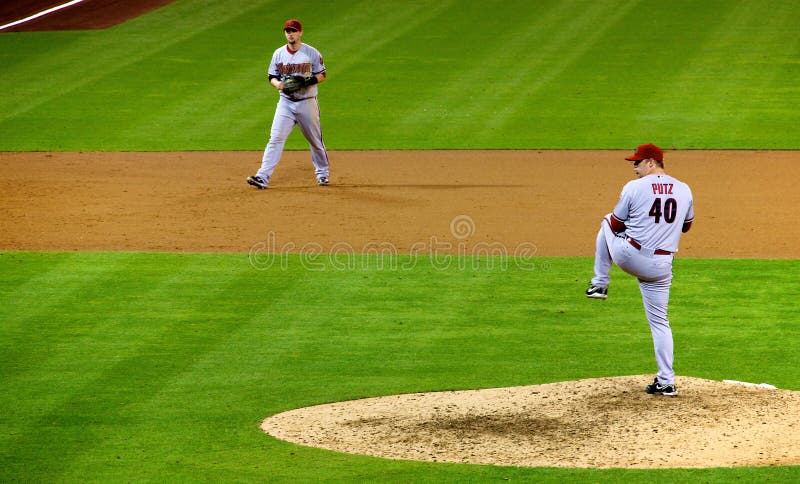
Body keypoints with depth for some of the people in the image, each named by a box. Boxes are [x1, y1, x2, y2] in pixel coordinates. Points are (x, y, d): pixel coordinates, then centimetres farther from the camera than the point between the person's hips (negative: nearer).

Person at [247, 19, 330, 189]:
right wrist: (278, 84, -14)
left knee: (315, 140, 10)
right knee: (276, 138, -10)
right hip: (285, 102, 1)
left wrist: (309, 81, -19)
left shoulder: (312, 53, -3)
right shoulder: (279, 54, 4)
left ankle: (322, 173, 32)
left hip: (307, 103, -1)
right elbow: (272, 77, 9)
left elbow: (322, 75, 1)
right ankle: (263, 177, -17)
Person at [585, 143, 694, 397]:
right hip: (661, 266, 3)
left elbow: (616, 225, 1)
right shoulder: (684, 190, 5)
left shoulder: (634, 187, -8)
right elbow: (686, 225, 20)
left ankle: (600, 284, 29)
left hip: (629, 256, -3)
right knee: (659, 321, 13)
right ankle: (666, 382, 7)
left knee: (607, 223, 28)